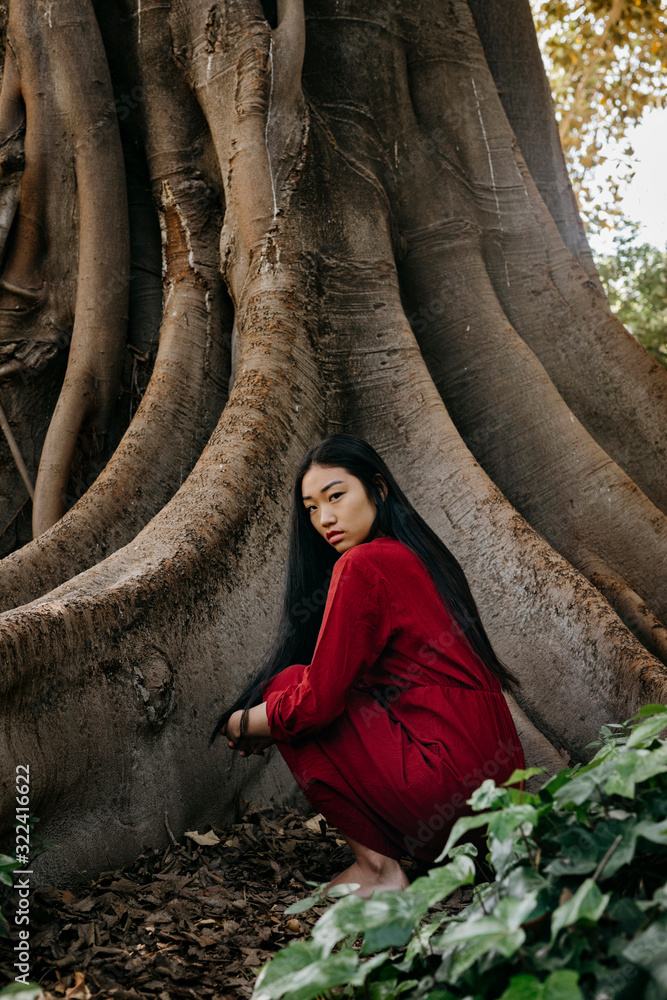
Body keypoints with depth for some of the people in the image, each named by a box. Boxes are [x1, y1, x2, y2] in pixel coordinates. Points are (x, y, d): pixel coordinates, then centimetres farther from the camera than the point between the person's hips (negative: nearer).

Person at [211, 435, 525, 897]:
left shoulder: (362, 565, -12)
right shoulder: (415, 554, 16)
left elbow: (315, 703, -12)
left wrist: (240, 724, 7)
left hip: (453, 783, -9)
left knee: (288, 685, 2)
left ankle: (378, 867, 4)